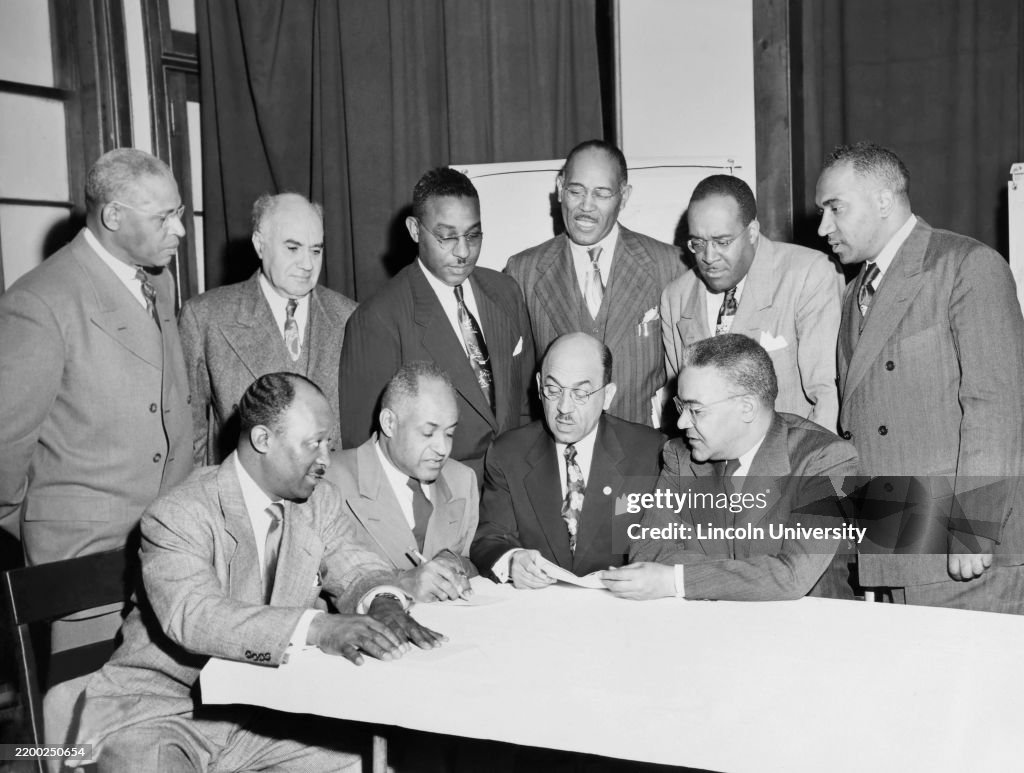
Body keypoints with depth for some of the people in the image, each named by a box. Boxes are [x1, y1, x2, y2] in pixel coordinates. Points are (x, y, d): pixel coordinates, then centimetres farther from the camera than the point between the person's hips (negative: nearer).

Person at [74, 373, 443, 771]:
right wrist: (316, 627, -42)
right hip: (162, 708, -5)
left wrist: (383, 603, -22)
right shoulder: (177, 515, -18)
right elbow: (194, 616, -31)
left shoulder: (318, 501, 3)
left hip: (261, 707, 5)